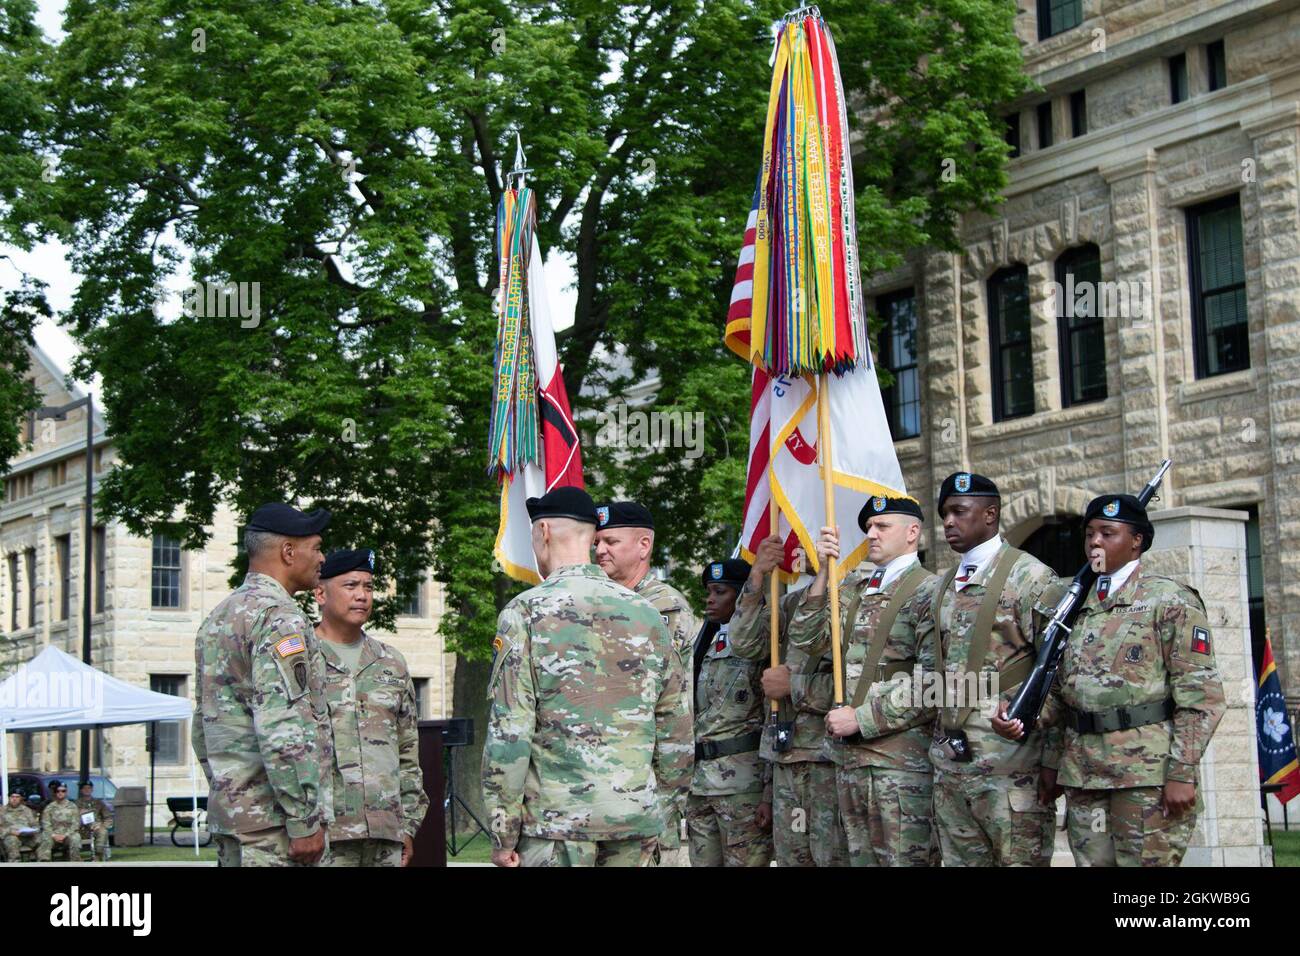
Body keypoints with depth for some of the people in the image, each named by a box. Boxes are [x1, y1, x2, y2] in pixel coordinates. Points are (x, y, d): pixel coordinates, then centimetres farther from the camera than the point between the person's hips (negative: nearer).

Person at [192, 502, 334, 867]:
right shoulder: (279, 618, -13)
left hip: (229, 812, 10)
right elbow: (282, 729, -22)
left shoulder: (217, 618, 18)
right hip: (274, 820, -9)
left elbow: (202, 730, 22)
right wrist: (305, 821, -20)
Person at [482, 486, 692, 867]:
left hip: (556, 819, -4)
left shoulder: (526, 611, -5)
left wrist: (503, 835, -4)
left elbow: (507, 732, -10)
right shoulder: (647, 613, 9)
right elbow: (677, 730, 10)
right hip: (637, 816, 4)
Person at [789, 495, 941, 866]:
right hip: (849, 754, 7)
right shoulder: (853, 588, 17)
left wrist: (861, 717, -14)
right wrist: (823, 572, 0)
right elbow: (807, 638, 9)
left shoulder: (930, 592, -6)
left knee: (904, 860, -6)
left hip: (902, 756, -7)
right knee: (860, 857, 12)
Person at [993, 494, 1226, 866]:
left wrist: (1182, 773, -14)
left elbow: (1201, 697, -7)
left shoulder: (1170, 601, -1)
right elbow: (1060, 691, 18)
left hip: (1147, 770, -6)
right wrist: (1051, 760, 8)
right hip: (1082, 772, 6)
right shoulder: (1077, 606, 16)